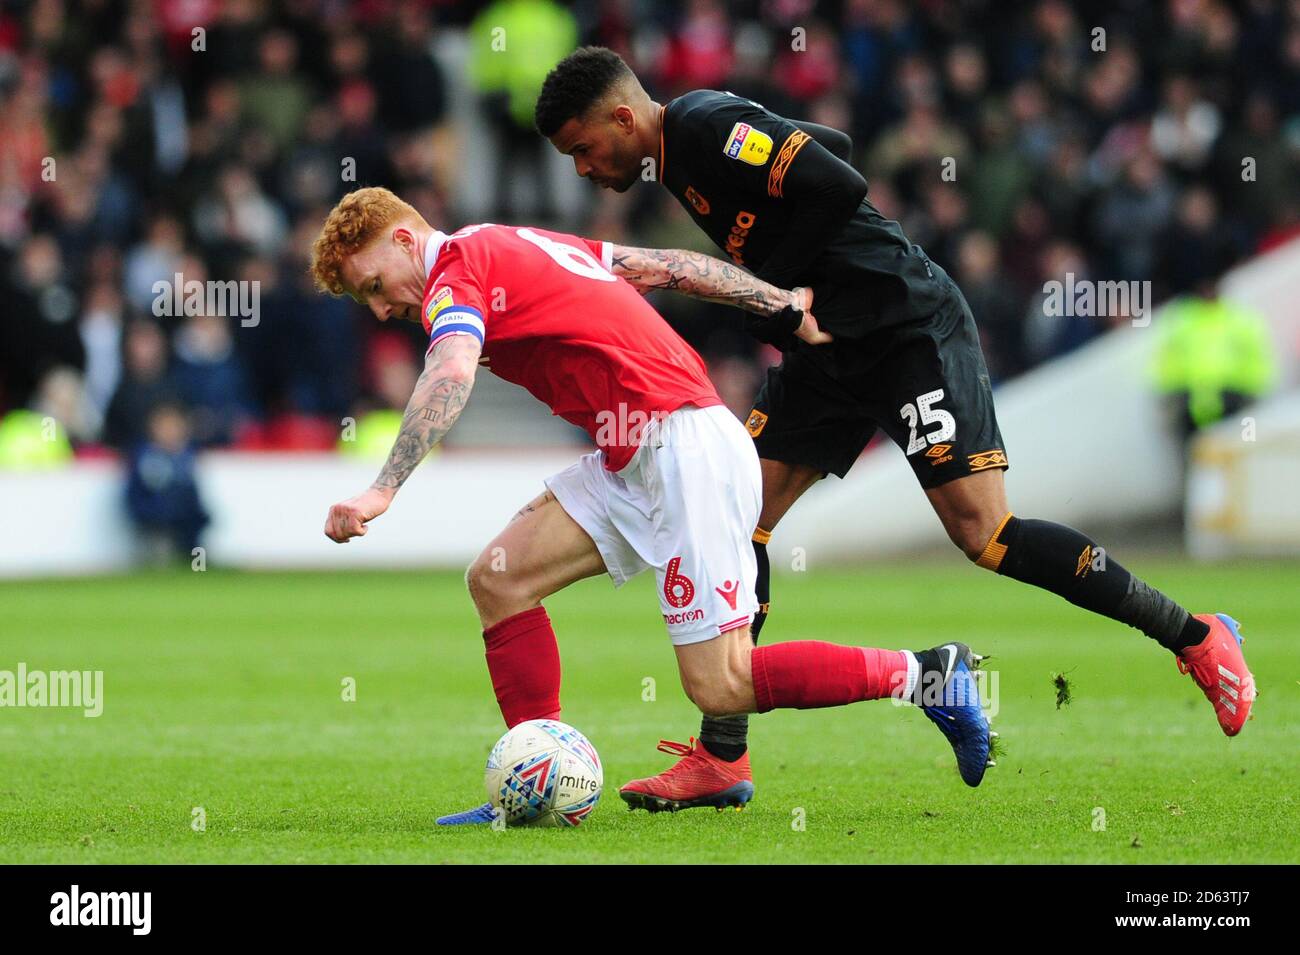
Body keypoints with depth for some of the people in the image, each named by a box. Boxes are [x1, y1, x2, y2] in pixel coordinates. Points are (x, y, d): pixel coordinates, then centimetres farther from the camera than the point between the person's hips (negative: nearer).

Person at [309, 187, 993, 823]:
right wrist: (780, 303, 28)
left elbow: (451, 375, -28)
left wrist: (382, 491, -36)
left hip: (683, 446, -10)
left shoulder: (458, 268, -8)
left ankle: (925, 676, 2)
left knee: (719, 686, -9)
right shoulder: (514, 246, 19)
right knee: (498, 578, 1)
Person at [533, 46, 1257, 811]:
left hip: (910, 331, -10)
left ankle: (1196, 636, -2)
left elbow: (838, 187, -25)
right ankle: (721, 756, 5)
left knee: (984, 533, -15)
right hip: (827, 347, 10)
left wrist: (764, 285, -15)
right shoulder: (678, 152, 12)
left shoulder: (710, 128, -17)